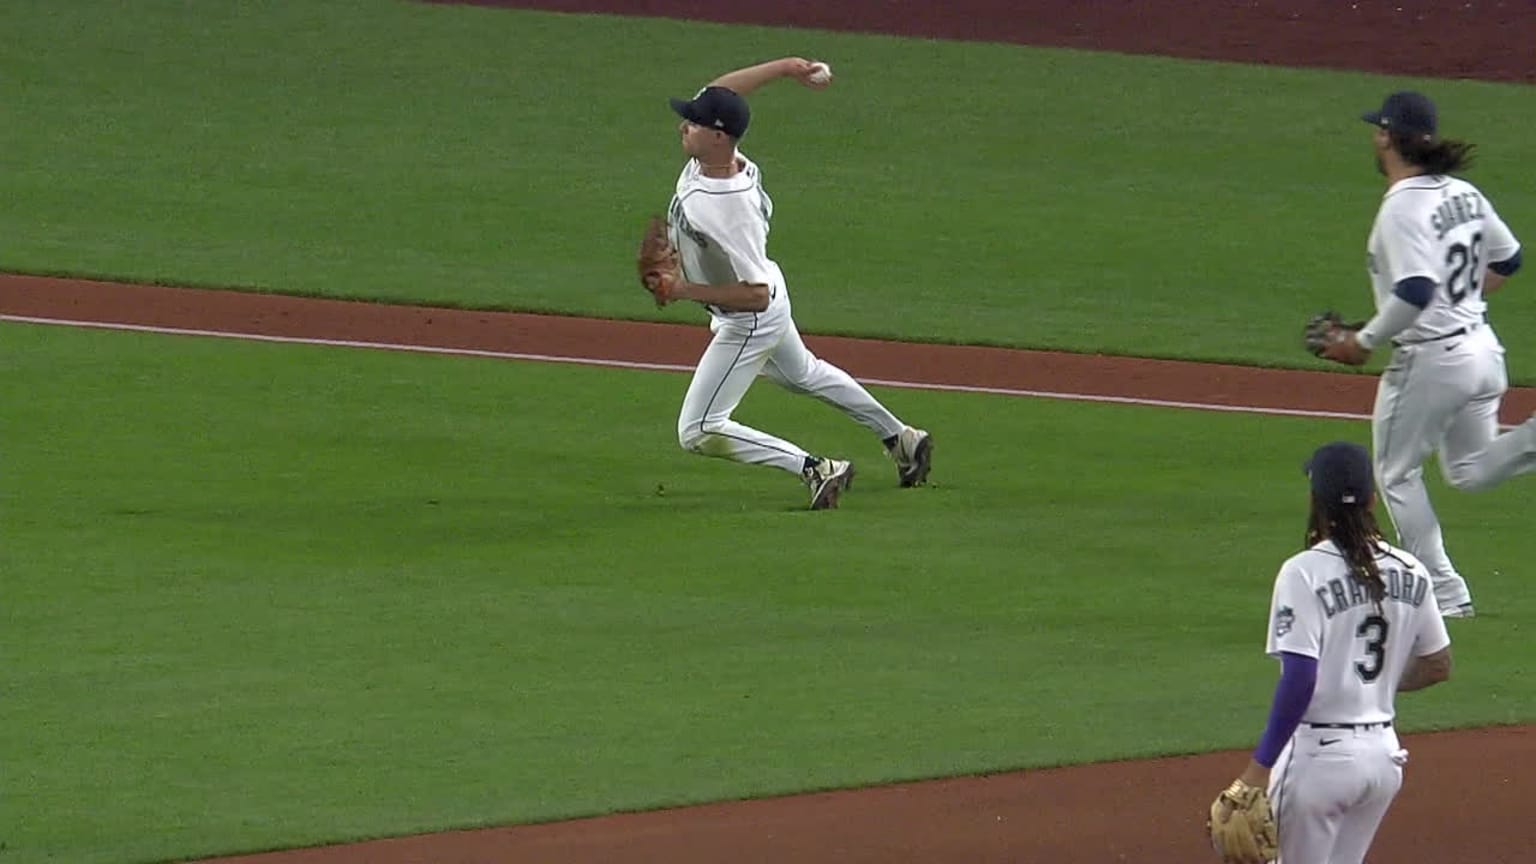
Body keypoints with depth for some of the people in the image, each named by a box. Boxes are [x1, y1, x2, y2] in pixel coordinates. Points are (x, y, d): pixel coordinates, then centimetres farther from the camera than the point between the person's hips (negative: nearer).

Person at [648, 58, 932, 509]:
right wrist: (784, 67, -2)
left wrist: (686, 291, -36)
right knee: (803, 374, 34)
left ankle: (815, 470, -2)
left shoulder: (729, 212, -41)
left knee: (698, 433, -5)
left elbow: (756, 295, -36)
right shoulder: (712, 157, -17)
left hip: (747, 325, -10)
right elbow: (720, 91, 3)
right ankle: (901, 438, 49)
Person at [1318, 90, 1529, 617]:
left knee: (1397, 474, 11)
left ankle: (1444, 593, 10)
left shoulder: (1403, 207, -19)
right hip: (1483, 350, 8)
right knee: (1469, 472, 19)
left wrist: (1364, 342, -19)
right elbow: (1508, 260, 17)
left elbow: (1416, 292, -29)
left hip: (1430, 358, -8)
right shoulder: (1462, 194, 6)